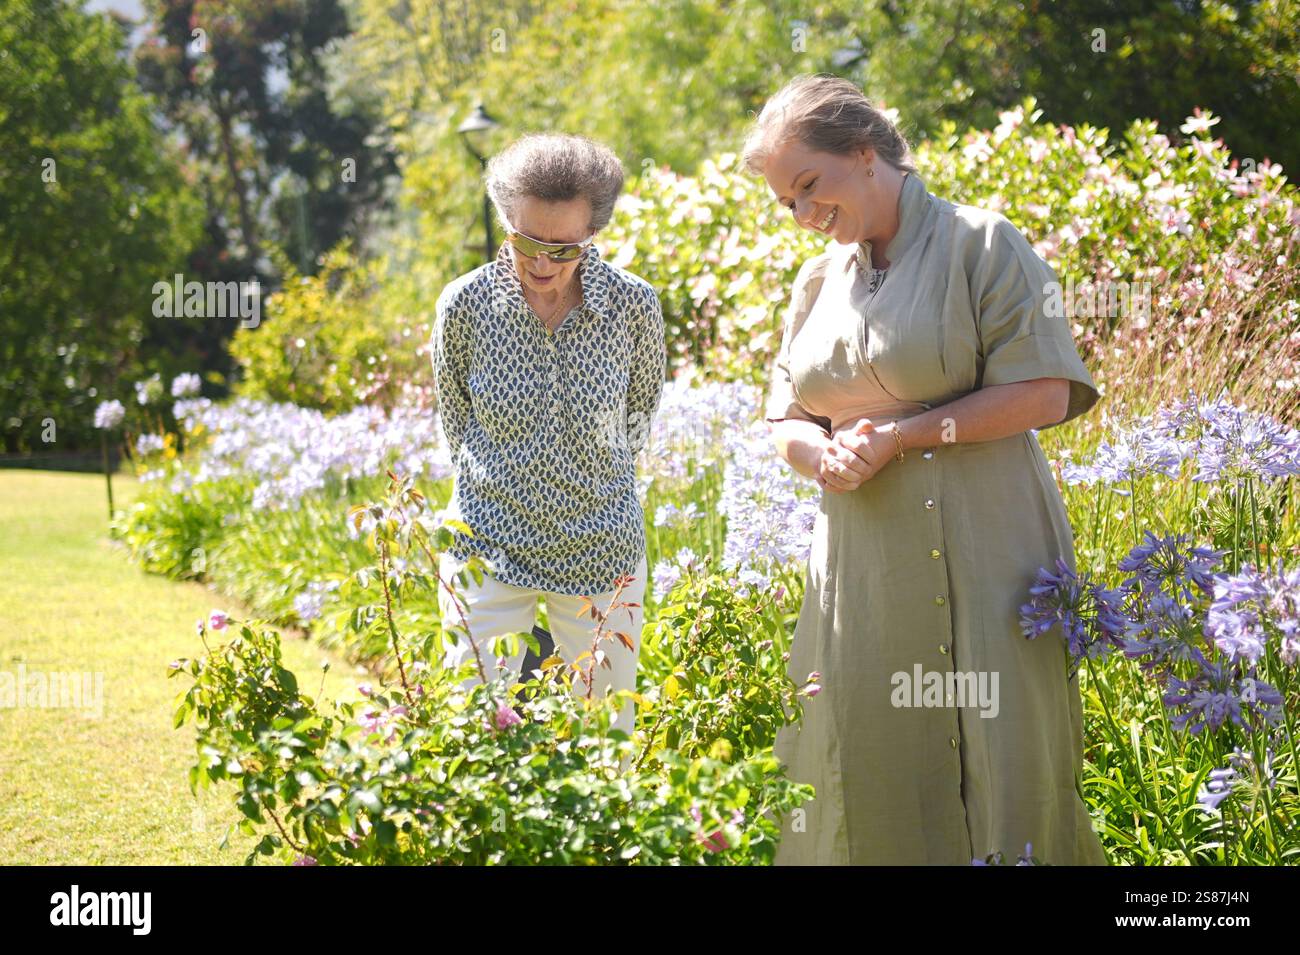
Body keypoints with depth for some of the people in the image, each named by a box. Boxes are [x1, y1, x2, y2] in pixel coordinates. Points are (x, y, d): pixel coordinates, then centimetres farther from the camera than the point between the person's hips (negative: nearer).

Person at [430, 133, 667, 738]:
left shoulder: (633, 305, -11)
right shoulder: (465, 303, -11)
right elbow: (455, 420, 5)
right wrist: (500, 488, 10)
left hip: (600, 550, 0)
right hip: (489, 546, 0)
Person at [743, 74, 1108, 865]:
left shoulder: (978, 243, -4)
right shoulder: (821, 280, 15)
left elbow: (1044, 394, -11)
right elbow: (787, 422, 19)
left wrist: (900, 435, -13)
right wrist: (825, 454, -5)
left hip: (978, 559, -5)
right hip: (862, 569, 5)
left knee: (992, 770, -5)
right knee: (866, 776, 2)